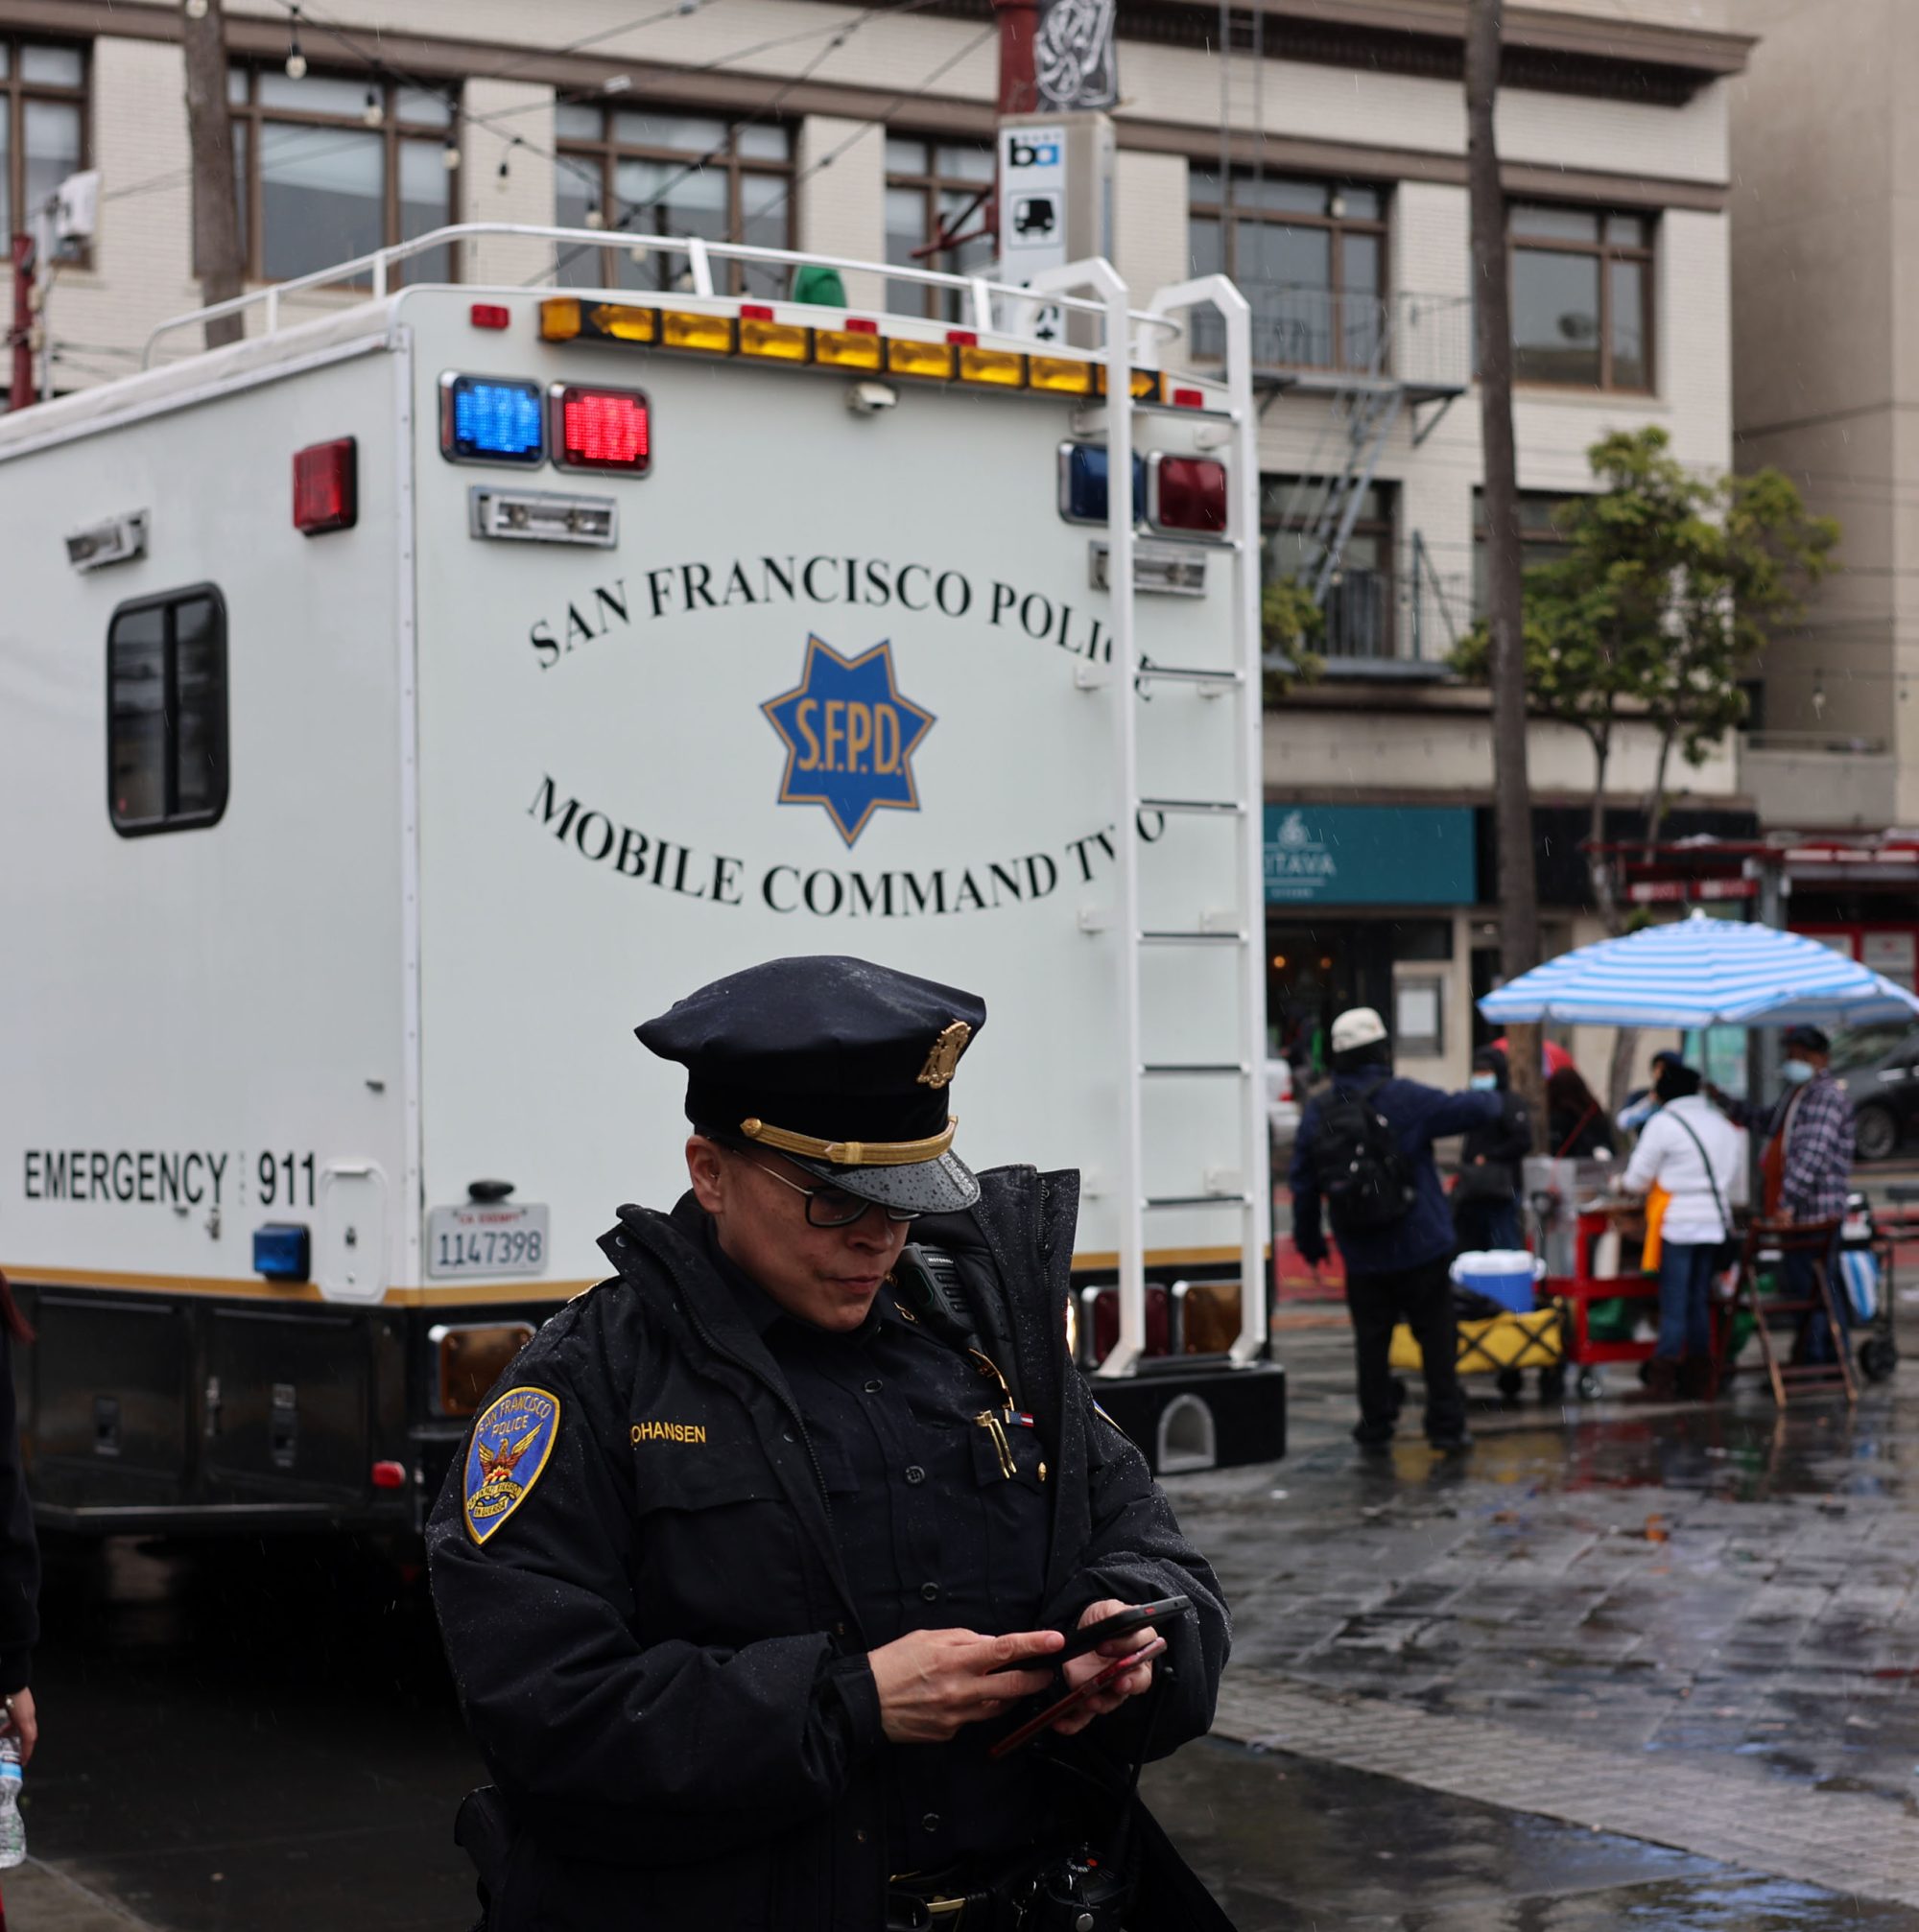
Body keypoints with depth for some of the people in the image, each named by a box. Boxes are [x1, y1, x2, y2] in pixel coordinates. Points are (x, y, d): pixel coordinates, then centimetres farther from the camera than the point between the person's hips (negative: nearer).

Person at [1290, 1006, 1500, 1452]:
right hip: (1421, 1248, -3)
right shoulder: (1405, 1098, -11)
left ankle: (1375, 1424, 14)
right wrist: (1490, 1100, 16)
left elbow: (1304, 1185, 7)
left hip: (1362, 1258, 3)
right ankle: (1446, 1425, 7)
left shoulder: (1317, 1112, 2)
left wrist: (1308, 1240, 19)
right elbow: (1473, 1110, -9)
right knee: (1437, 1339, 5)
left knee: (1371, 1341, 11)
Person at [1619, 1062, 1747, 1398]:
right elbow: (1739, 1190, 21)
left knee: (1674, 1303, -4)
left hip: (1679, 1224, -6)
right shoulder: (1725, 1124, 15)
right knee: (1699, 1300, 12)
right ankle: (1698, 1376, 12)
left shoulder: (1663, 1122, -5)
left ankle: (1663, 1377, -6)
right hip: (1716, 1222, 6)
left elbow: (1636, 1180, -3)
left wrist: (1622, 1183, 17)